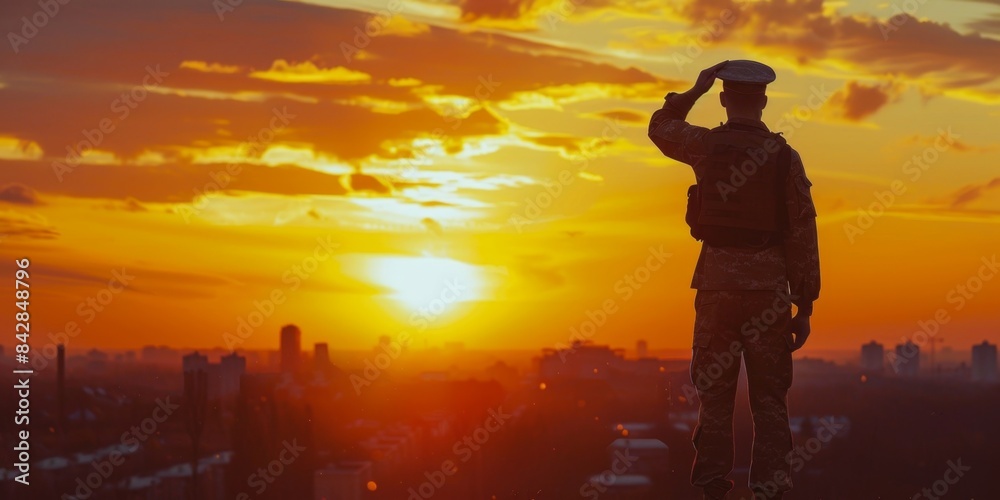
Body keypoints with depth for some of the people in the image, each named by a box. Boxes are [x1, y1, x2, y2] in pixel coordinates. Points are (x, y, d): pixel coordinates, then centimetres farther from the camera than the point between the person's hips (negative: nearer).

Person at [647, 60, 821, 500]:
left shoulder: (706, 146, -2)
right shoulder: (785, 157, -3)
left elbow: (660, 127, 21)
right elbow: (803, 237, -2)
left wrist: (696, 89, 26)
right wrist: (804, 306, 3)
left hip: (717, 281, 1)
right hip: (768, 286, 0)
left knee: (715, 393, 8)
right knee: (769, 397, 5)